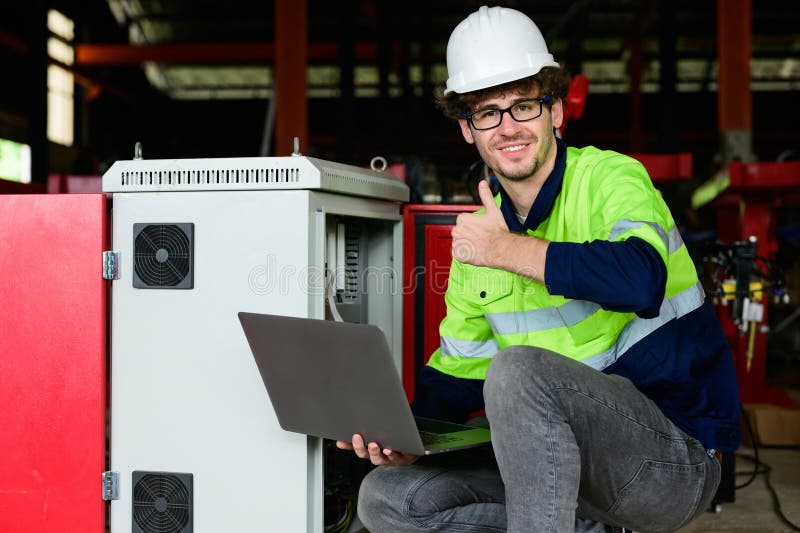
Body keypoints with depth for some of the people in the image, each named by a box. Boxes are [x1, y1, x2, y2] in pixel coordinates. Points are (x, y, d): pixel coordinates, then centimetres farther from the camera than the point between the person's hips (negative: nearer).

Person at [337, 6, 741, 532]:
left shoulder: (610, 177, -10)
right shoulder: (479, 234, 10)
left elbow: (640, 280, -33)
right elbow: (457, 374, 12)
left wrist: (507, 249, -22)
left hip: (677, 456, -7)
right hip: (570, 457, 7)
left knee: (517, 368, -33)